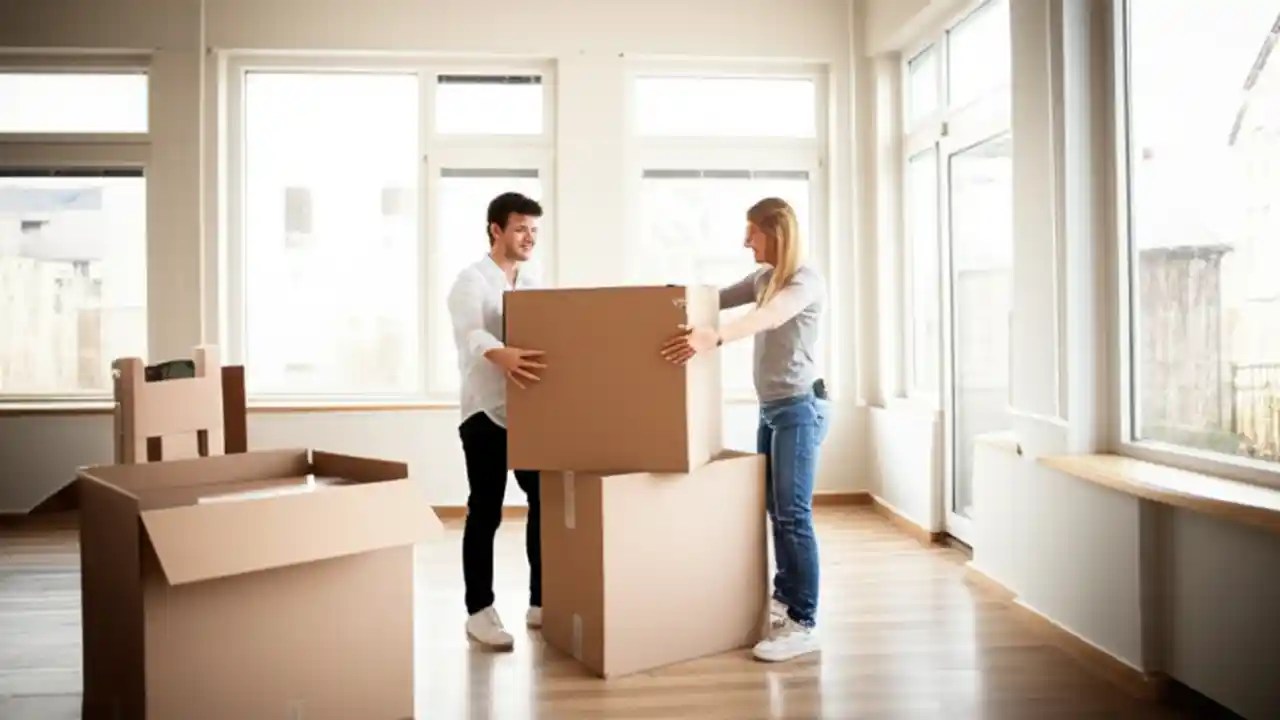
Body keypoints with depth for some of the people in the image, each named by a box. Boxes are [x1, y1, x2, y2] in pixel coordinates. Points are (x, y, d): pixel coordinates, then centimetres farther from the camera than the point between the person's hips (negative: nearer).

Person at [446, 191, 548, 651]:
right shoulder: (472, 281, -8)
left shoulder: (534, 286, 15)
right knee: (486, 513, -1)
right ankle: (479, 611, 10)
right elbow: (469, 333, -27)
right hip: (486, 413, -6)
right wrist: (501, 356, -49)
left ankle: (541, 603, 20)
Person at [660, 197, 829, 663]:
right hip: (771, 407, 8)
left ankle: (803, 624, -5)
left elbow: (770, 317, -34)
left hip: (800, 407, -8)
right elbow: (716, 299, 17)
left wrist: (715, 338, -50)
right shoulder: (763, 278, 13)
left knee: (793, 514, -9)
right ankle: (784, 598, 27)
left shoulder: (807, 281, -14)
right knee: (774, 508, 14)